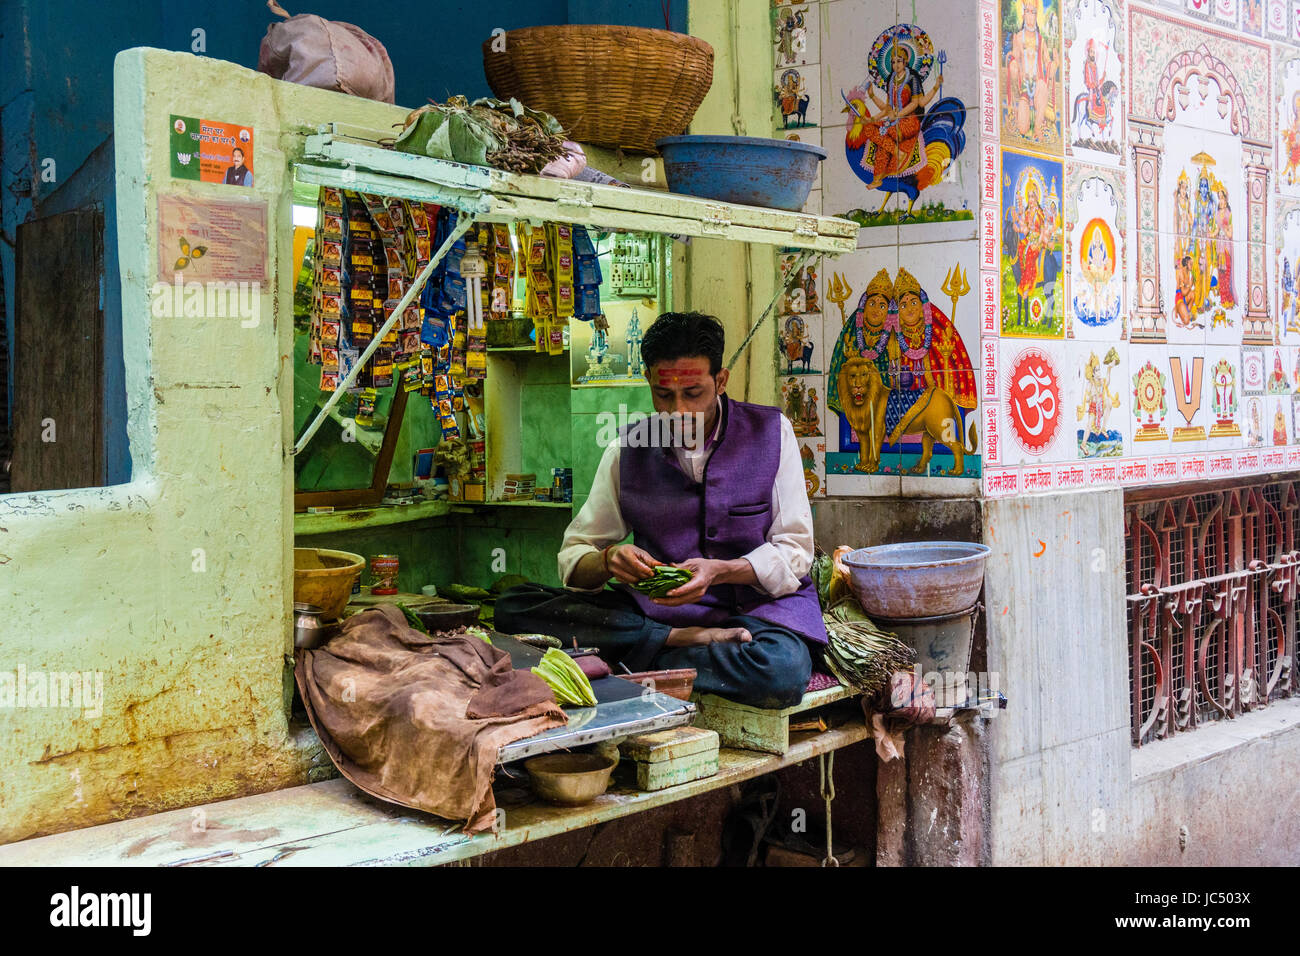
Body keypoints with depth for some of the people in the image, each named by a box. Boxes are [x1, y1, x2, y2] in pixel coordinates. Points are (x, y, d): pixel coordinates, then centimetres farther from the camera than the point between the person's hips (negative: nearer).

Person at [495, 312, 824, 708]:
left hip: (758, 602, -2)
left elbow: (794, 552, -3)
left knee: (781, 672, -40)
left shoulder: (770, 432, 0)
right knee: (513, 606, -19)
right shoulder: (628, 448, 5)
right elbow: (574, 557, 4)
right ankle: (680, 642, -23)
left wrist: (719, 571, -21)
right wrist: (608, 560, -21)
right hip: (655, 608, 2)